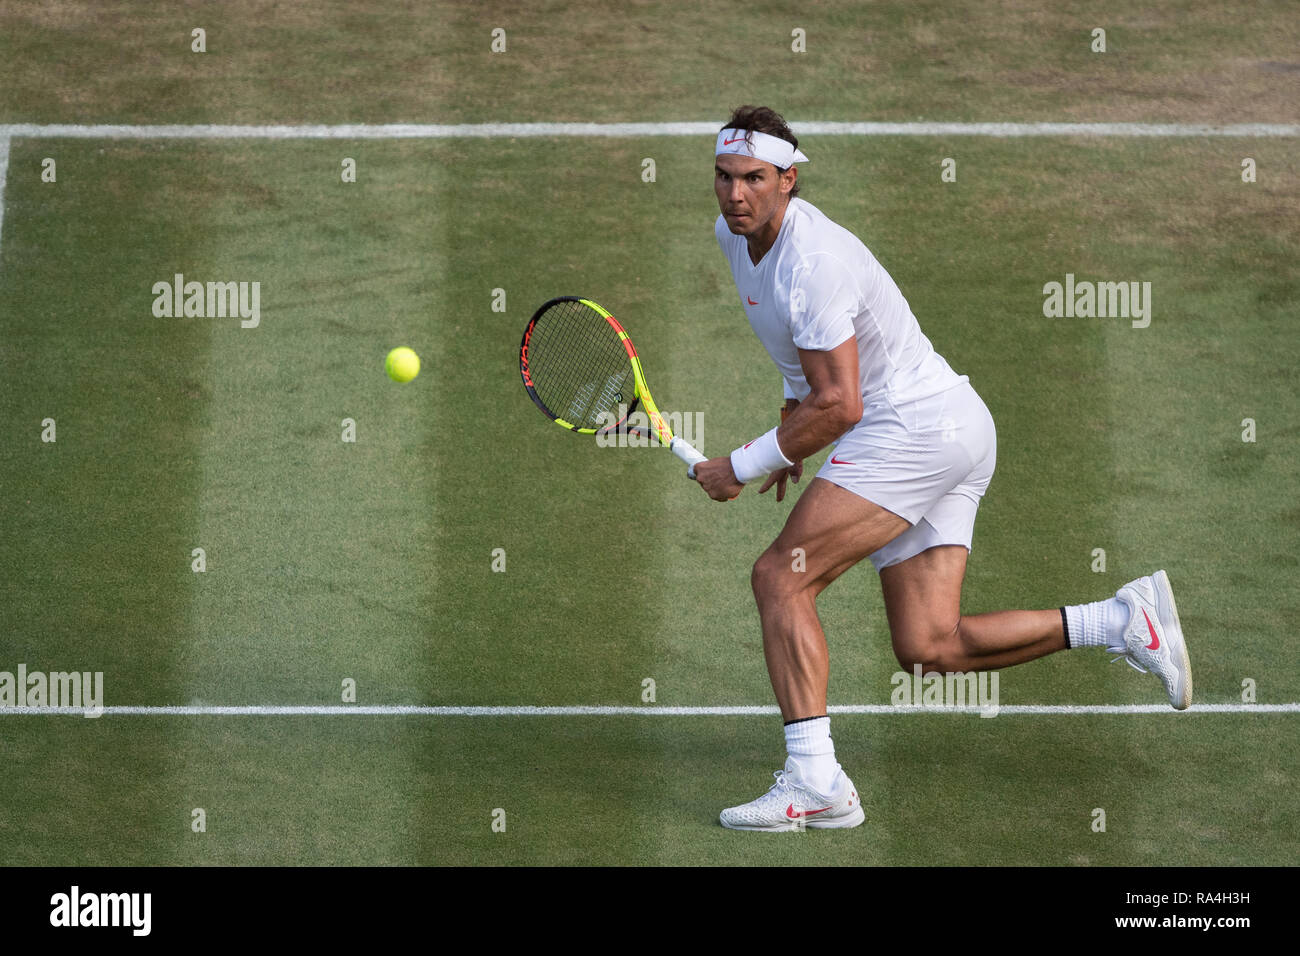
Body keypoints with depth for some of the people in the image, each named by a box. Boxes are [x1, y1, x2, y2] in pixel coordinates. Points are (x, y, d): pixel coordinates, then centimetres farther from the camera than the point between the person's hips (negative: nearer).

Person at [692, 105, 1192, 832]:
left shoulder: (812, 263, -21)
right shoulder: (736, 233, 8)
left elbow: (838, 407, -23)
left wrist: (743, 467, -15)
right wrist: (791, 431, 19)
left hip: (915, 425, -10)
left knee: (781, 577, -15)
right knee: (928, 647, 2)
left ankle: (814, 780, -20)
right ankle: (1124, 621, -1)